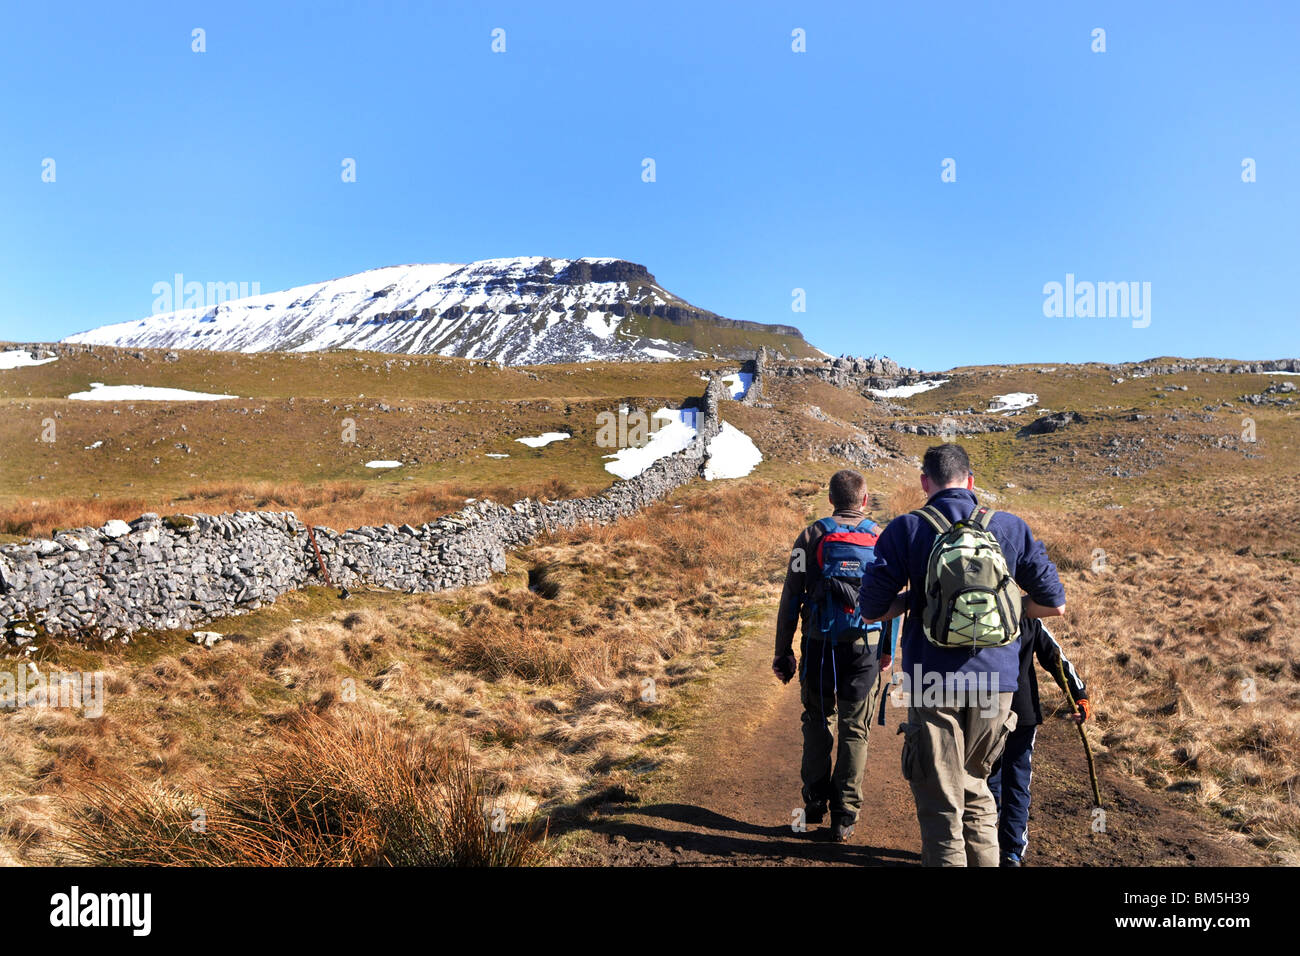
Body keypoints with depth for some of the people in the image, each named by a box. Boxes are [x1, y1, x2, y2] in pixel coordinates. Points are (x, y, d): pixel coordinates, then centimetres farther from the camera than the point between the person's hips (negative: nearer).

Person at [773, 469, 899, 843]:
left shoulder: (811, 537, -3)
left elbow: (791, 600, -4)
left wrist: (782, 652, 2)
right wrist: (887, 649, 17)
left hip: (820, 644, 0)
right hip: (866, 646, 1)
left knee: (817, 720, 17)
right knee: (854, 730, 8)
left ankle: (815, 799, 20)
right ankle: (844, 815, 11)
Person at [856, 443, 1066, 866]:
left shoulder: (906, 529, -4)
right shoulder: (1011, 527, 4)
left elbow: (871, 609, -4)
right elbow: (1054, 604, 9)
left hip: (933, 681, -3)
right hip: (996, 680, 3)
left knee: (940, 802, 7)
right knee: (976, 790, 21)